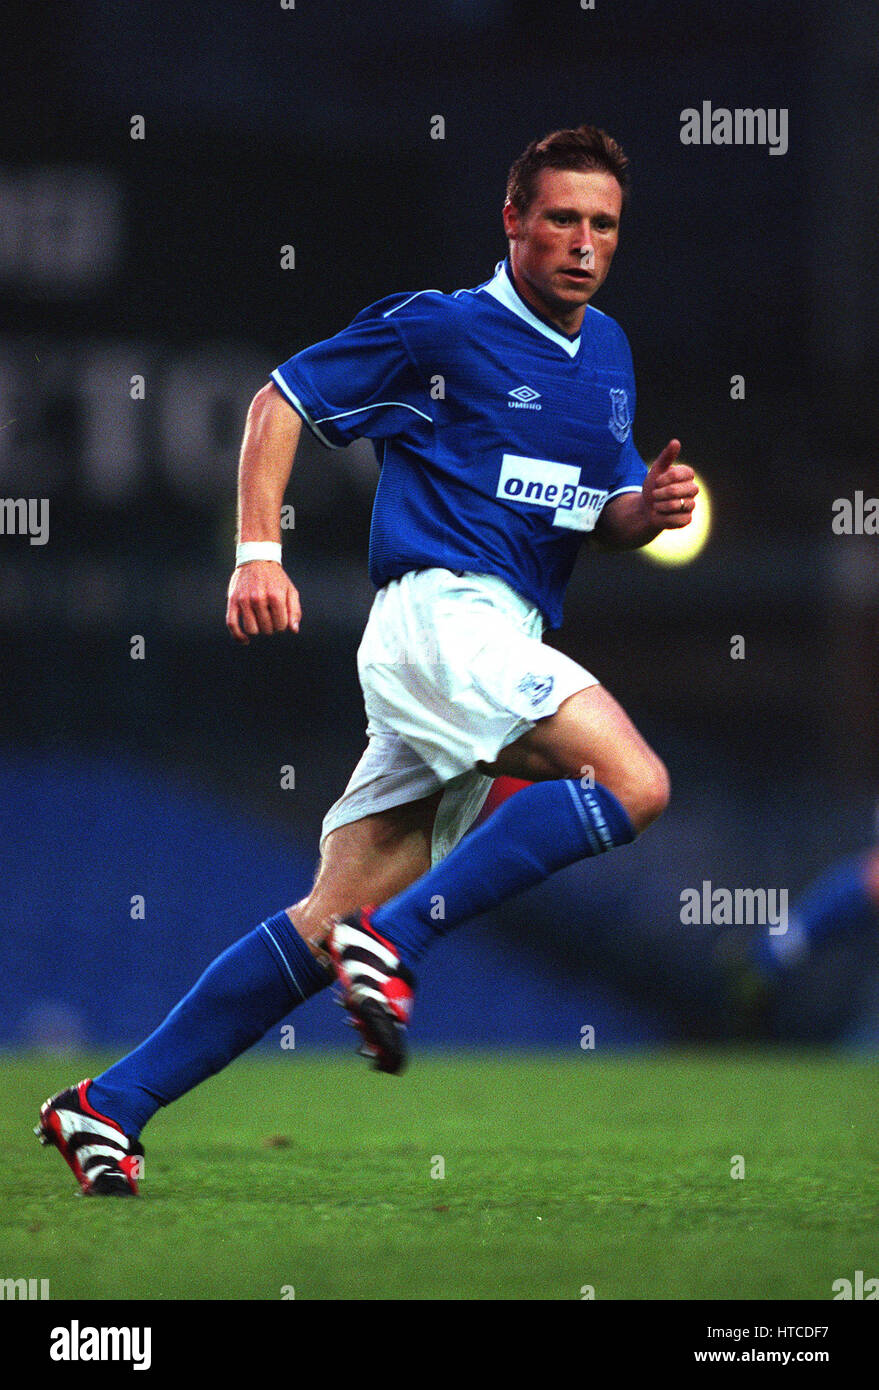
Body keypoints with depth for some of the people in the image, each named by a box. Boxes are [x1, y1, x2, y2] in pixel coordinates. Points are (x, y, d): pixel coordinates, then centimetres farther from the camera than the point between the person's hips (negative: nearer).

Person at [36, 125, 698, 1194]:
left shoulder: (607, 352, 21)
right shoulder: (439, 329, -1)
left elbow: (603, 520, 25)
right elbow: (281, 400, 4)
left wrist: (650, 506, 2)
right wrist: (258, 553, -7)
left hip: (499, 644, 7)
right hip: (442, 610, -7)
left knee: (331, 923, 2)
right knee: (632, 783, -25)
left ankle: (109, 1107, 2)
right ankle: (393, 943, -25)